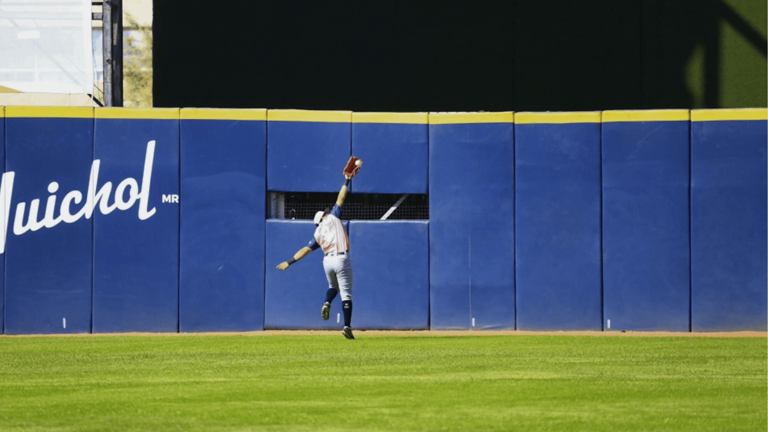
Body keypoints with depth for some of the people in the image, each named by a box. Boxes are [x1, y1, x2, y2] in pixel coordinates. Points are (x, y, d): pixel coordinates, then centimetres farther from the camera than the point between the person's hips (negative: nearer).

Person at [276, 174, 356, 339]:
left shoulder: (318, 234, 15)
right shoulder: (332, 218, 8)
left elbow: (305, 250, 6)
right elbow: (340, 199, 10)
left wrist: (290, 262, 6)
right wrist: (346, 181, 18)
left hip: (328, 261, 4)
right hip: (342, 259, -4)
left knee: (333, 287, 30)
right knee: (346, 293, -3)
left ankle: (327, 304, -2)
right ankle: (347, 327, -12)